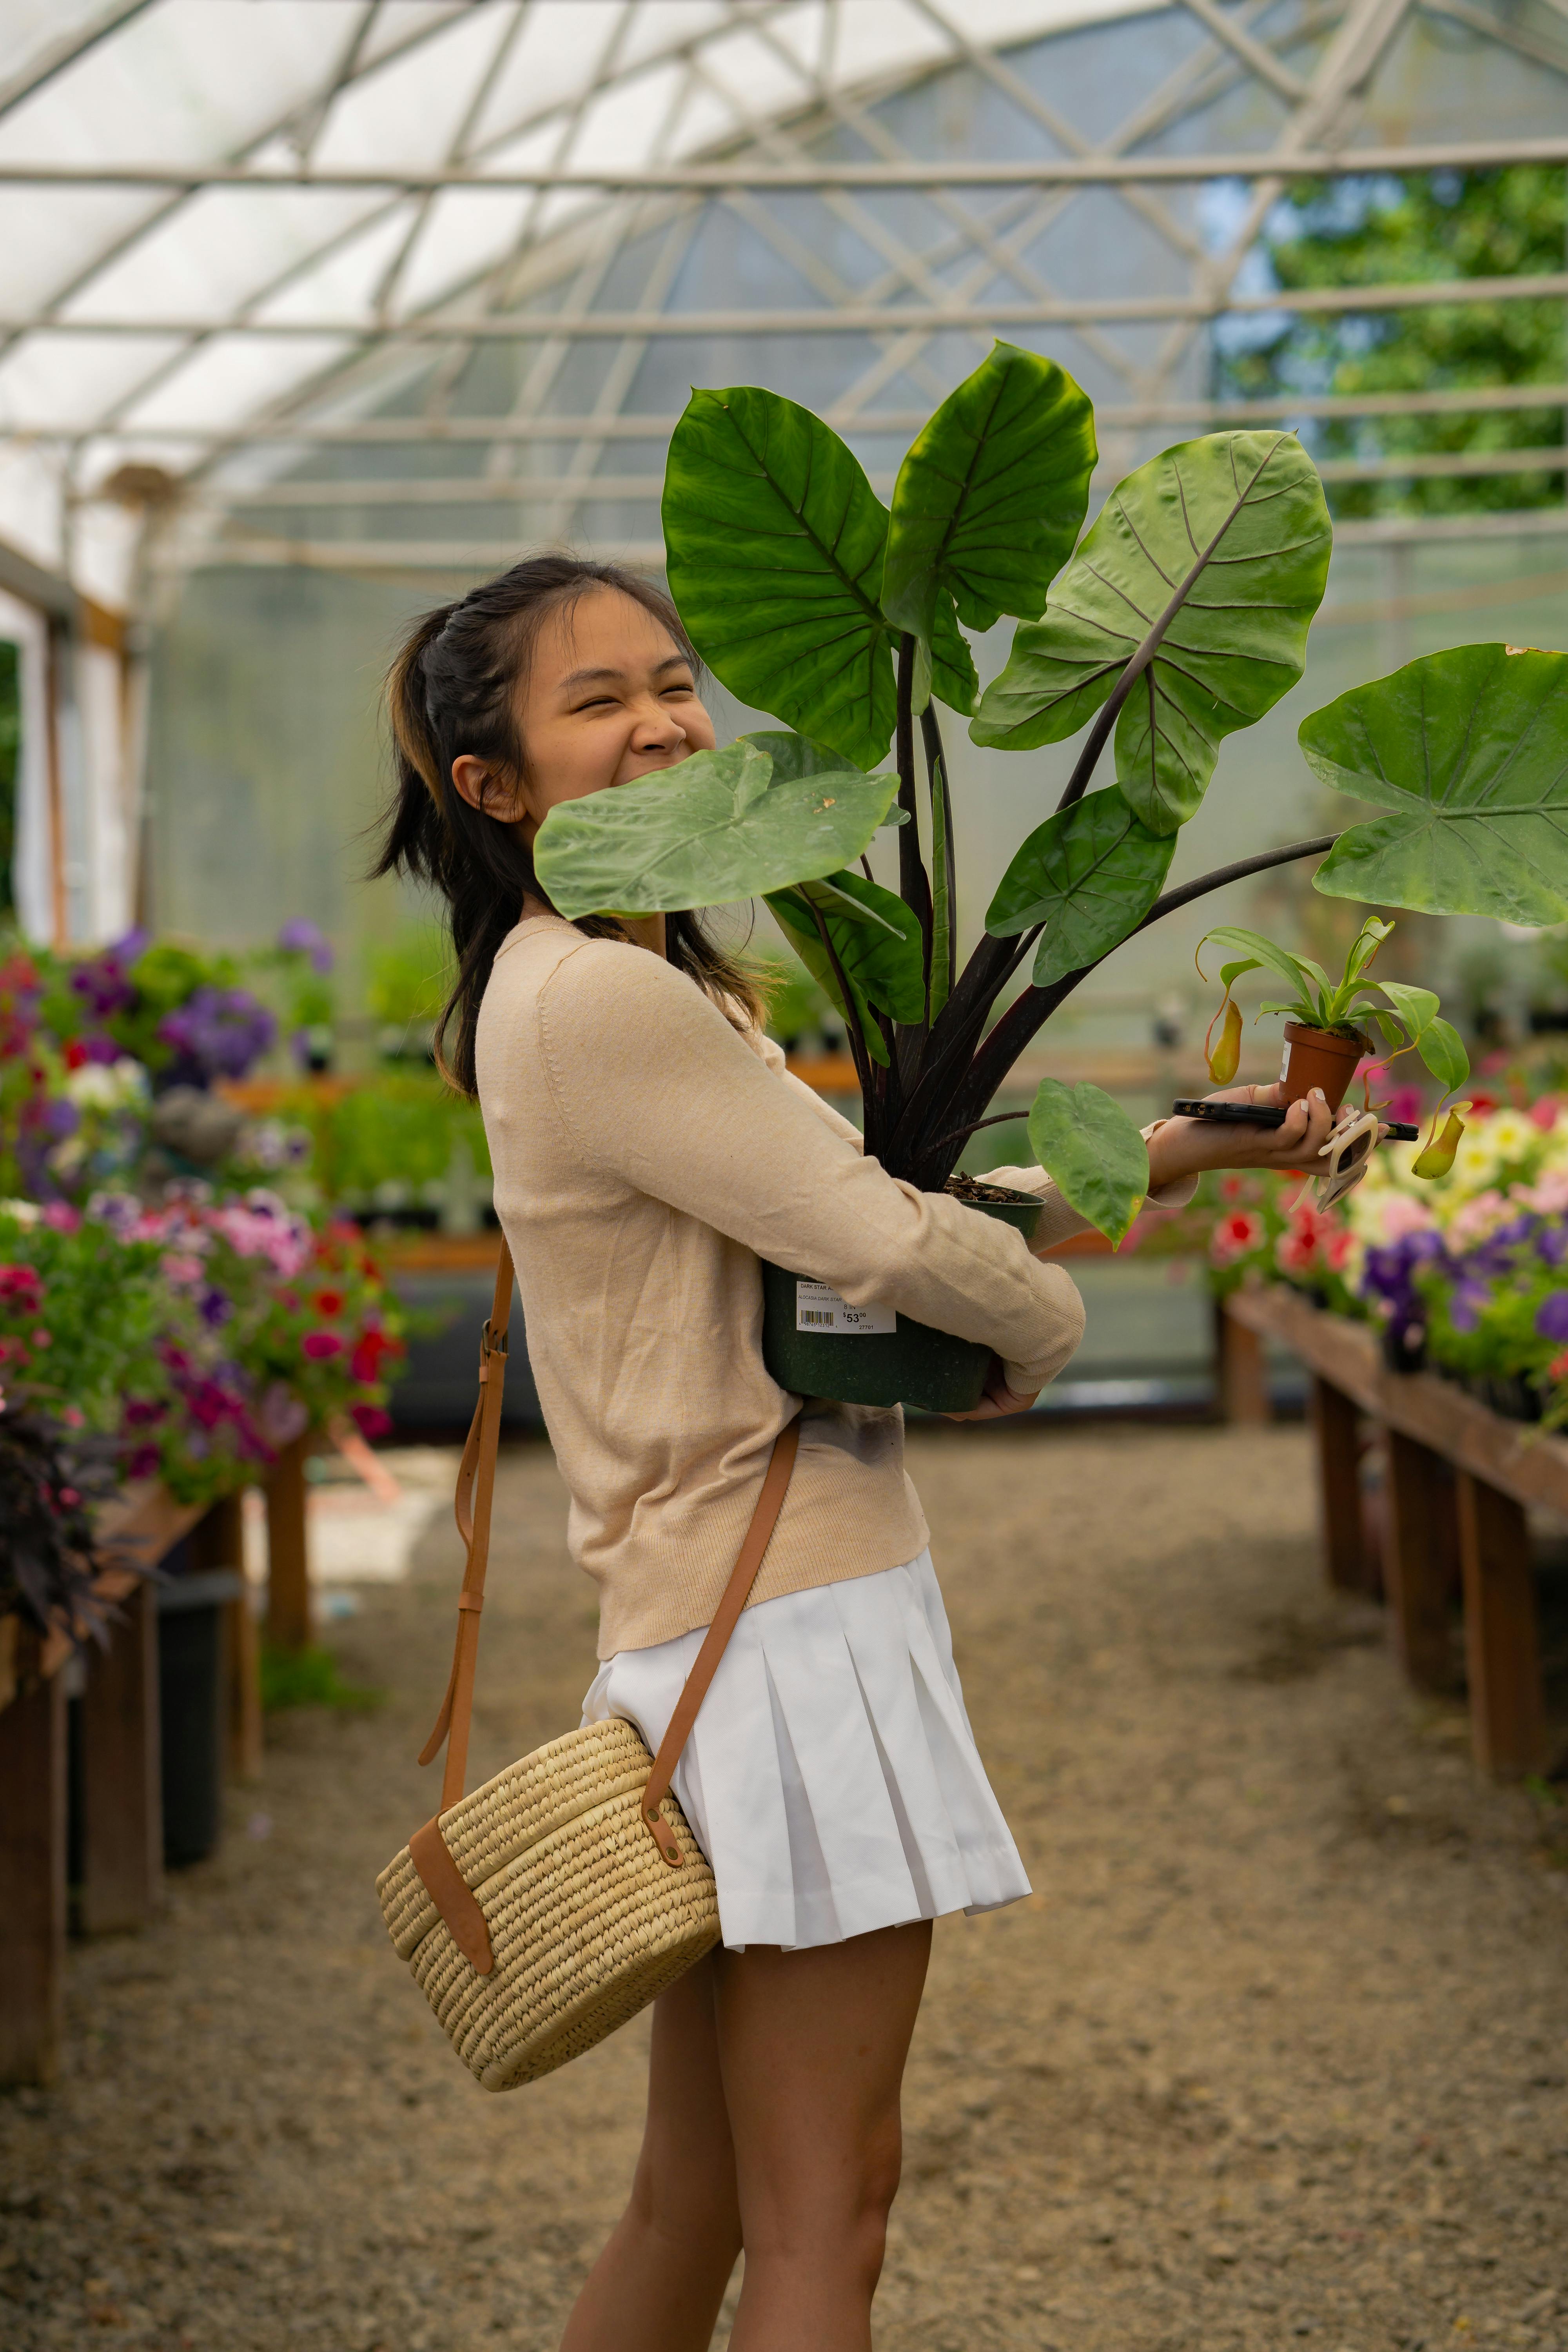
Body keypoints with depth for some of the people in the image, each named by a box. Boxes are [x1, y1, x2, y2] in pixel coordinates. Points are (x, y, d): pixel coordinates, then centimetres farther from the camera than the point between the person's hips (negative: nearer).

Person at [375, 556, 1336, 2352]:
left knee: (694, 2201, 18)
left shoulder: (640, 984, 16)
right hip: (786, 1631, -10)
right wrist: (1045, 1329, 3)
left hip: (718, 1627, 10)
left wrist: (1177, 1147, 20)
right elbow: (887, 1241, -18)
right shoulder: (600, 1000, -16)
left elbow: (859, 1175, 20)